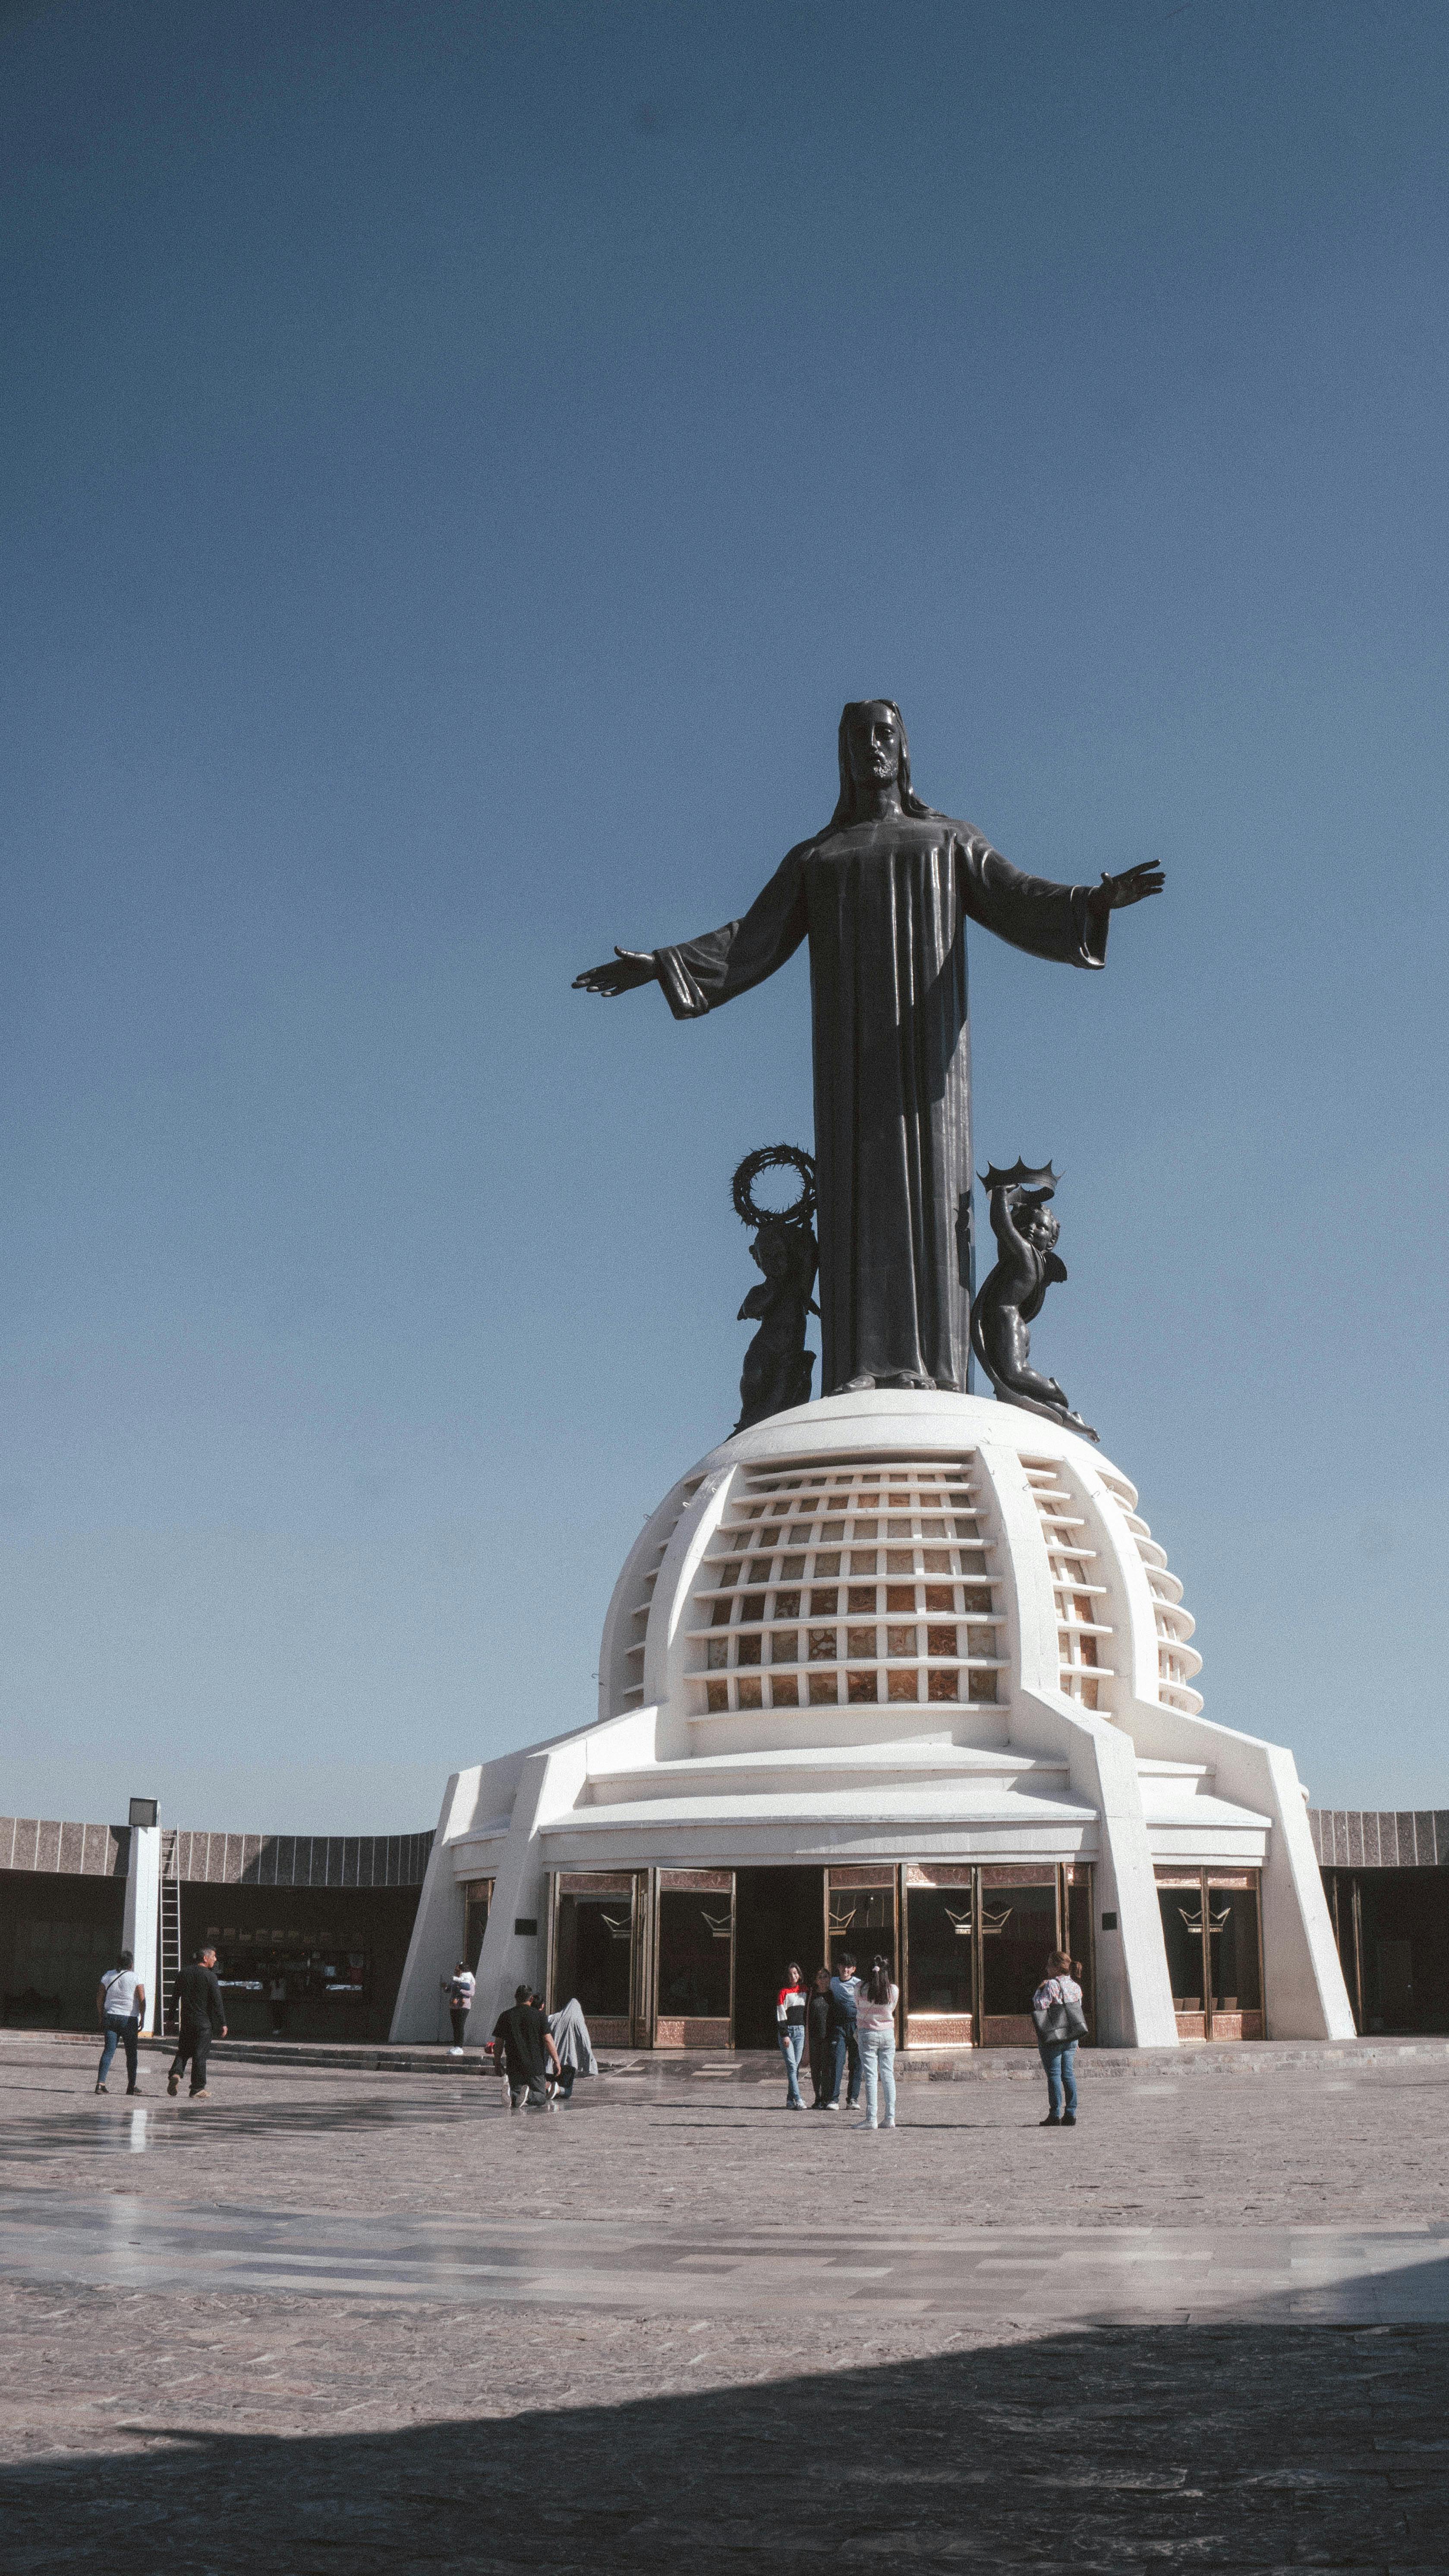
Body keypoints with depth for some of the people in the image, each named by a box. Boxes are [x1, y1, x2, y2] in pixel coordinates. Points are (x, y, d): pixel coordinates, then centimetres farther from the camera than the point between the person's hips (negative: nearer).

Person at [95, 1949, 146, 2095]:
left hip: (110, 2017, 3)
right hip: (129, 2019, -3)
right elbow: (142, 2000, -10)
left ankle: (101, 2082, -12)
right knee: (131, 2053, 7)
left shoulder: (108, 1976, 7)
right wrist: (142, 2019, -1)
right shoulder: (135, 1978, -5)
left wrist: (102, 2017, 15)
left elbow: (99, 1998, 8)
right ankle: (132, 2086, 13)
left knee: (109, 2050, 2)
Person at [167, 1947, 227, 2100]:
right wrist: (223, 2024, -7)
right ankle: (198, 2089, 5)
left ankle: (176, 2073, -10)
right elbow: (217, 2002, -11)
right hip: (204, 2021, -4)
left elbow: (175, 1997, 12)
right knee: (200, 2054, 1)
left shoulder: (184, 1974, 7)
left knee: (183, 2051, 16)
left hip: (187, 2021, 4)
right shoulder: (210, 1976, -9)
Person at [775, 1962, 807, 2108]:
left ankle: (790, 2100, 7)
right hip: (787, 2030, -5)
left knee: (796, 2066, 3)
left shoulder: (804, 1990, 12)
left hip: (800, 2031, 5)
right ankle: (798, 2099, -18)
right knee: (792, 2066, -12)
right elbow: (781, 2015, -6)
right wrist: (785, 2035, -13)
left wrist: (807, 2031, 13)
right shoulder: (784, 1992, -2)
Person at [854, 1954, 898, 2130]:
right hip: (888, 2034, 2)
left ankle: (871, 2118, -6)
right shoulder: (894, 1990, -5)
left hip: (868, 2034, -2)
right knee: (888, 2076, 7)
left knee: (871, 2076, -2)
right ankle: (890, 2117, 5)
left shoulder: (861, 1989, -11)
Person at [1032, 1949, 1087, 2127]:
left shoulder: (1051, 1986, -15)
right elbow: (1078, 2008, 15)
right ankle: (1071, 2114, 8)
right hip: (1072, 2037, 7)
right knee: (1069, 2075, 9)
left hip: (1052, 2038, -7)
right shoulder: (1075, 1987, 9)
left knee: (1054, 2075, -2)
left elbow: (1039, 2006, -18)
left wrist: (1039, 1990, -5)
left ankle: (1055, 2115, -2)